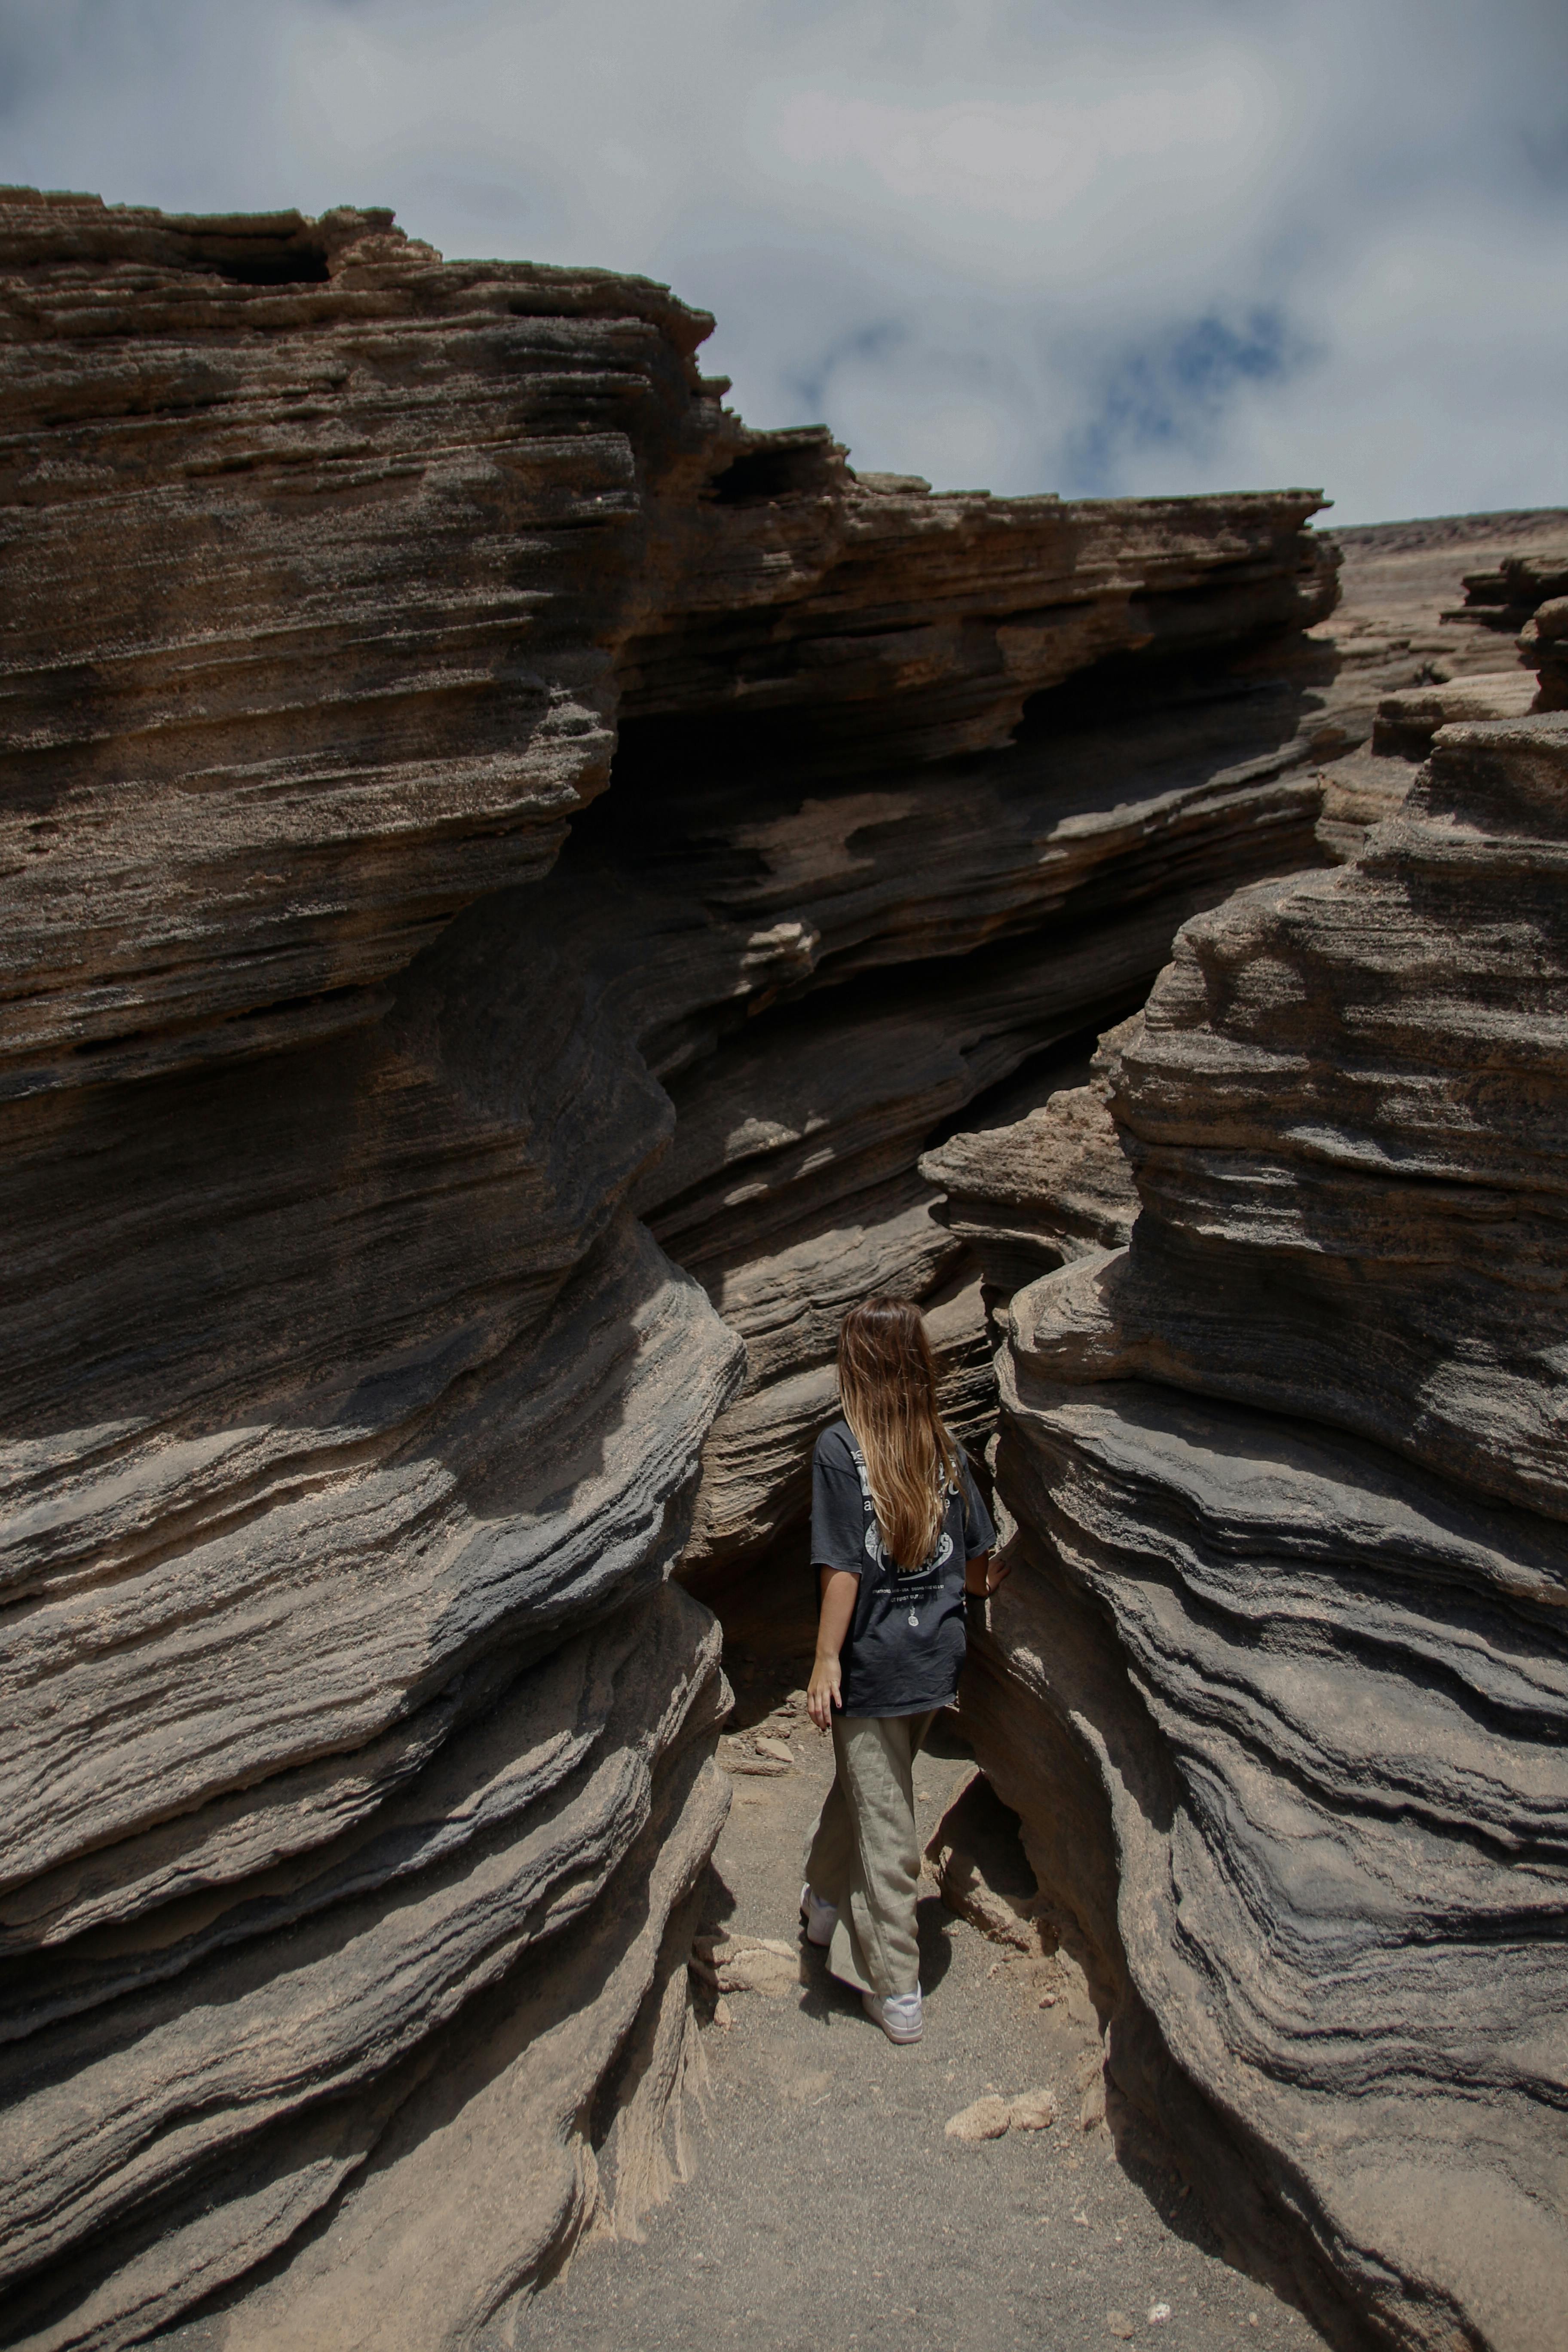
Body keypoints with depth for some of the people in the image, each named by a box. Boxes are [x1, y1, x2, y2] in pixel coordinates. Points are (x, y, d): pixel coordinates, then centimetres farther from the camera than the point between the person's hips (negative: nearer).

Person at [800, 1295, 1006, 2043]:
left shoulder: (840, 1447, -15)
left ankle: (898, 1994, 18)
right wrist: (989, 1585, 29)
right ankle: (825, 1899, 46)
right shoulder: (945, 1449, 0)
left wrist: (826, 1660, -11)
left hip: (873, 1664, -5)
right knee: (863, 1782, 25)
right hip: (939, 1658, 5)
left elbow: (843, 1568, -18)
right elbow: (977, 1565, 8)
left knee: (885, 1824, 7)